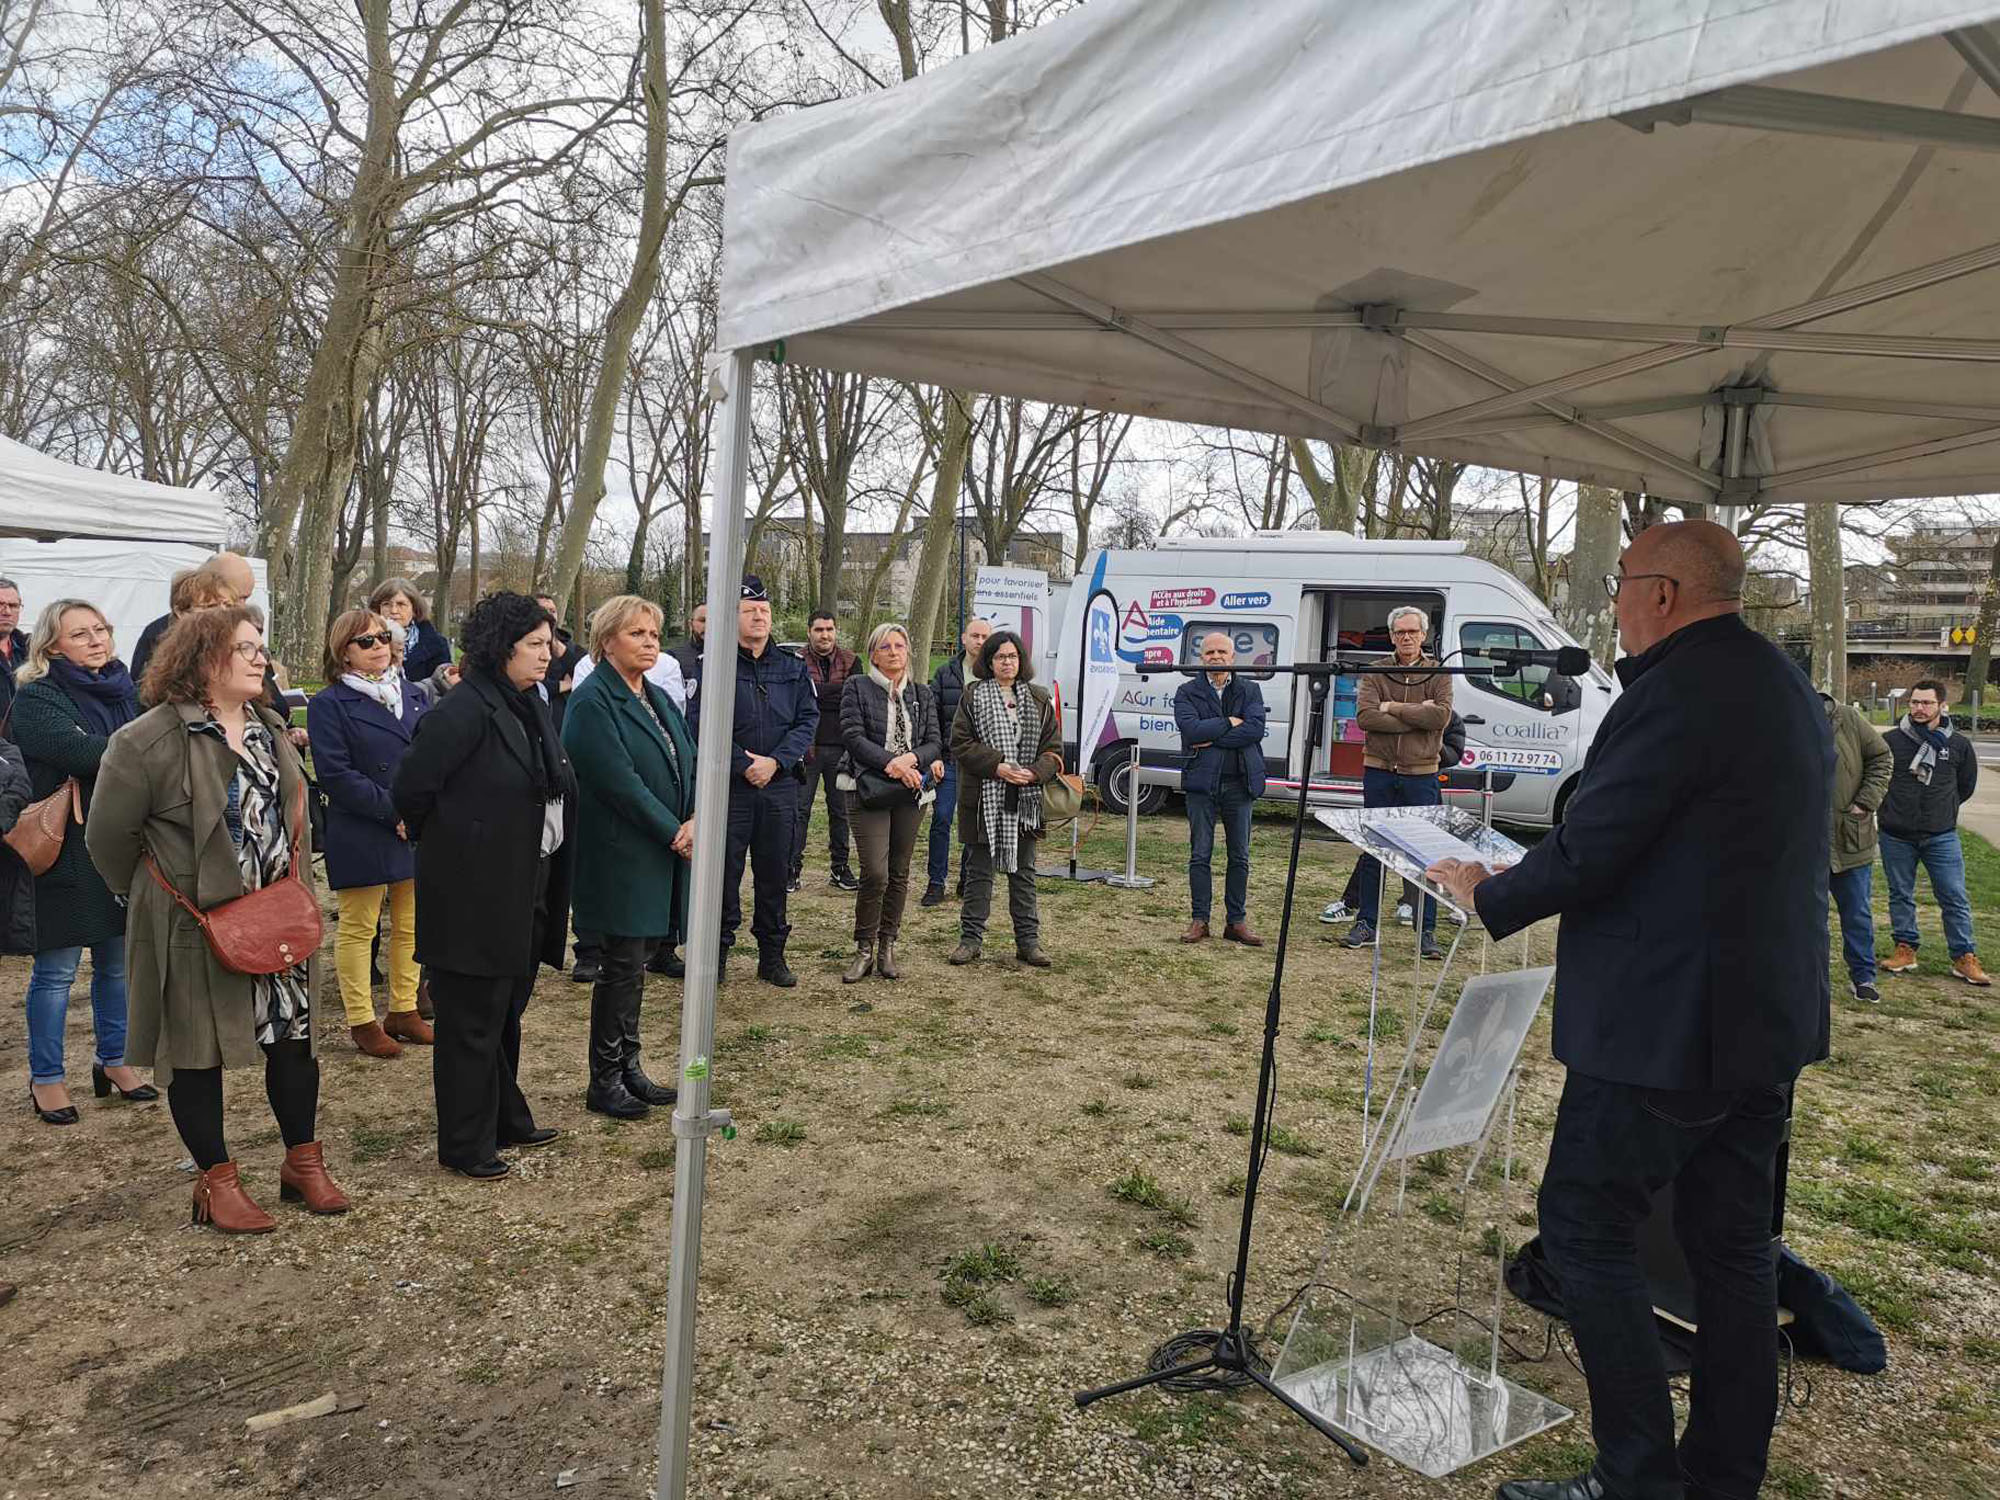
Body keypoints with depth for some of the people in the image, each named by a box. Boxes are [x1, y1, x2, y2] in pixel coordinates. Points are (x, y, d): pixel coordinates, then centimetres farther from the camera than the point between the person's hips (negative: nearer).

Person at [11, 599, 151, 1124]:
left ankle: (113, 1062, 29)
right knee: (57, 970, 4)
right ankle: (45, 1078, 18)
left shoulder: (122, 691, 9)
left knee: (117, 962, 15)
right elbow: (81, 753, -26)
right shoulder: (36, 699, -9)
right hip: (67, 850, -5)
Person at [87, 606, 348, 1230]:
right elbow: (109, 835, -8)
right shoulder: (150, 739, -15)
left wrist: (293, 888, 13)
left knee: (294, 1036, 10)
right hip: (193, 925, -6)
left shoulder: (269, 729, 8)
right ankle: (216, 1181, 20)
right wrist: (159, 896, 3)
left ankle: (302, 1162, 25)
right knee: (198, 1050, 7)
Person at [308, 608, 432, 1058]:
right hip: (361, 836, -5)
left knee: (410, 926, 12)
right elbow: (336, 775, -13)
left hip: (417, 831, 5)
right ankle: (362, 1022, 13)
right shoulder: (330, 704, -5)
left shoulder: (413, 696, 11)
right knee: (358, 929, 4)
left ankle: (403, 1010, 24)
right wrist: (394, 811, -17)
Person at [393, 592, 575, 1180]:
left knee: (505, 1011, 21)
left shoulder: (530, 706, 11)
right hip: (475, 894, -9)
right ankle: (465, 1146, 16)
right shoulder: (465, 709, -17)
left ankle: (505, 1119, 35)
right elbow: (411, 789, -16)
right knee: (471, 1021, 3)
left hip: (526, 892, 9)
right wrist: (450, 844, -1)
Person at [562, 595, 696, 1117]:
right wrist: (674, 832, -15)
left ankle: (628, 1069, 24)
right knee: (624, 967, -1)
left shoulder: (659, 700, 15)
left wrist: (695, 822, -10)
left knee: (633, 965, 14)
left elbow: (689, 767, 8)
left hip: (663, 856, 7)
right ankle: (604, 1083, 12)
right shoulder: (592, 702, -11)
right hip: (622, 857, -7)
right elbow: (620, 781, -18)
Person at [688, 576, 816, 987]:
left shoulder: (792, 668, 8)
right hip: (728, 786, -3)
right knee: (724, 872, 4)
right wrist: (744, 766, -14)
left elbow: (808, 719, 2)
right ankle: (717, 952, 17)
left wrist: (775, 761, -11)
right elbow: (701, 725, -10)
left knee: (774, 875, 10)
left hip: (780, 787, 3)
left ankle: (772, 956, 21)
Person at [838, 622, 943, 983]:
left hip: (911, 791, 4)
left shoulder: (922, 694, 13)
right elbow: (853, 736, -9)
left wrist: (912, 758, -15)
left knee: (899, 873, 7)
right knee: (875, 873, -12)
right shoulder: (857, 688, 2)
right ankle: (864, 950, 2)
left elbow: (936, 742, 6)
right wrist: (890, 763, -20)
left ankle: (887, 946, 19)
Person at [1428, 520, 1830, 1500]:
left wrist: (1486, 894, -3)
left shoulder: (1676, 689, -19)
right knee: (1732, 1243, 16)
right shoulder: (1786, 685, 13)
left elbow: (1587, 850, -20)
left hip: (1663, 1025, -10)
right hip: (1769, 1021, 10)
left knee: (1586, 1227, 2)